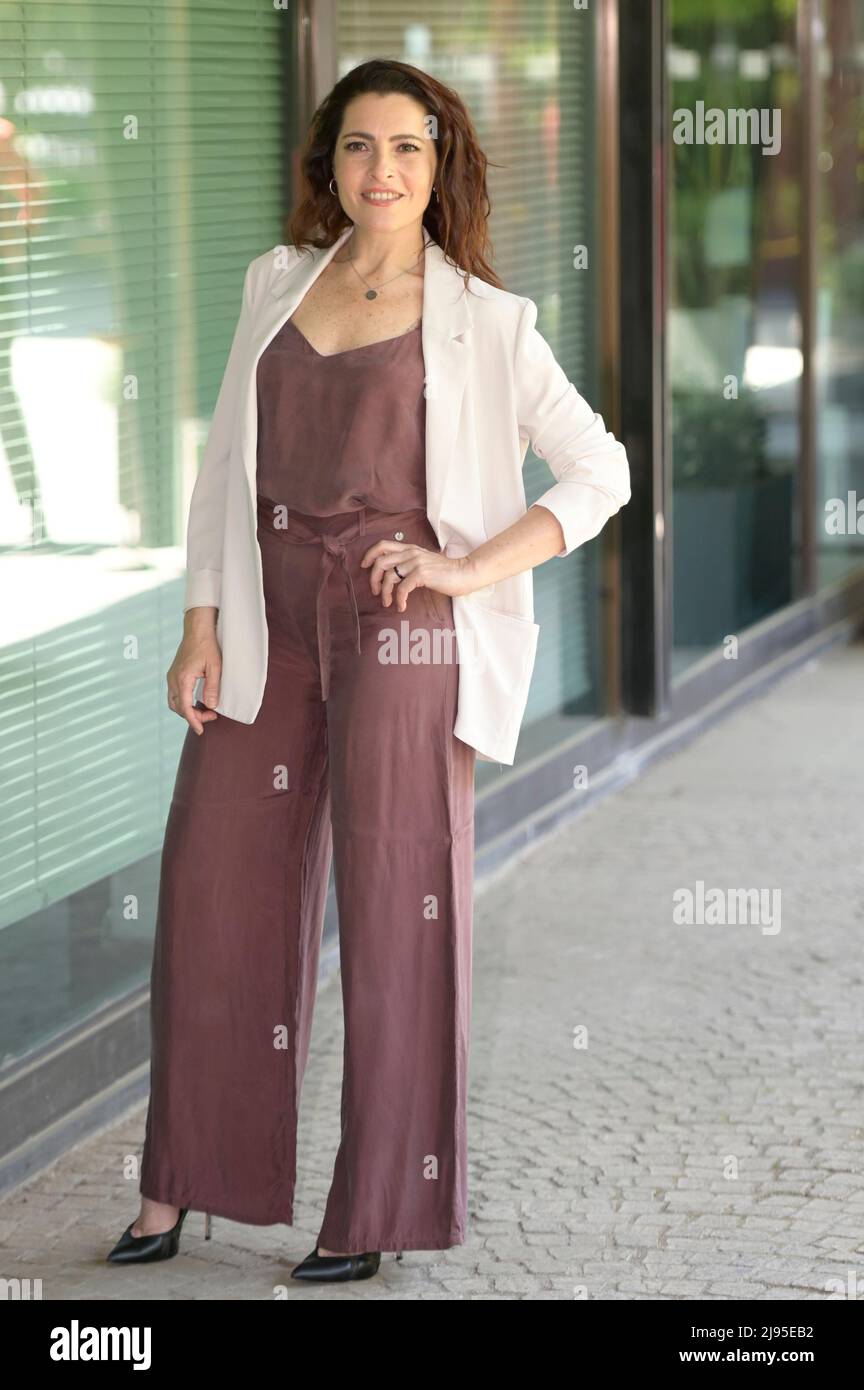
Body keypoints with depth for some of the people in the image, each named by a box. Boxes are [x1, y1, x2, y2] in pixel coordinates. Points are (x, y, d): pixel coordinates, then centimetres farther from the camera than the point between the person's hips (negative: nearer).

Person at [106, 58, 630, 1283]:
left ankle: (375, 1214, 8)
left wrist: (471, 569, -11)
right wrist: (201, 621, 4)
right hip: (270, 619, 4)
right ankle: (176, 1190, 18)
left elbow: (598, 472, -1)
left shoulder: (483, 321, -1)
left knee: (396, 905, -1)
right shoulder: (279, 284, 11)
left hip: (400, 627, -4)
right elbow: (228, 459, 12)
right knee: (214, 892, 6)